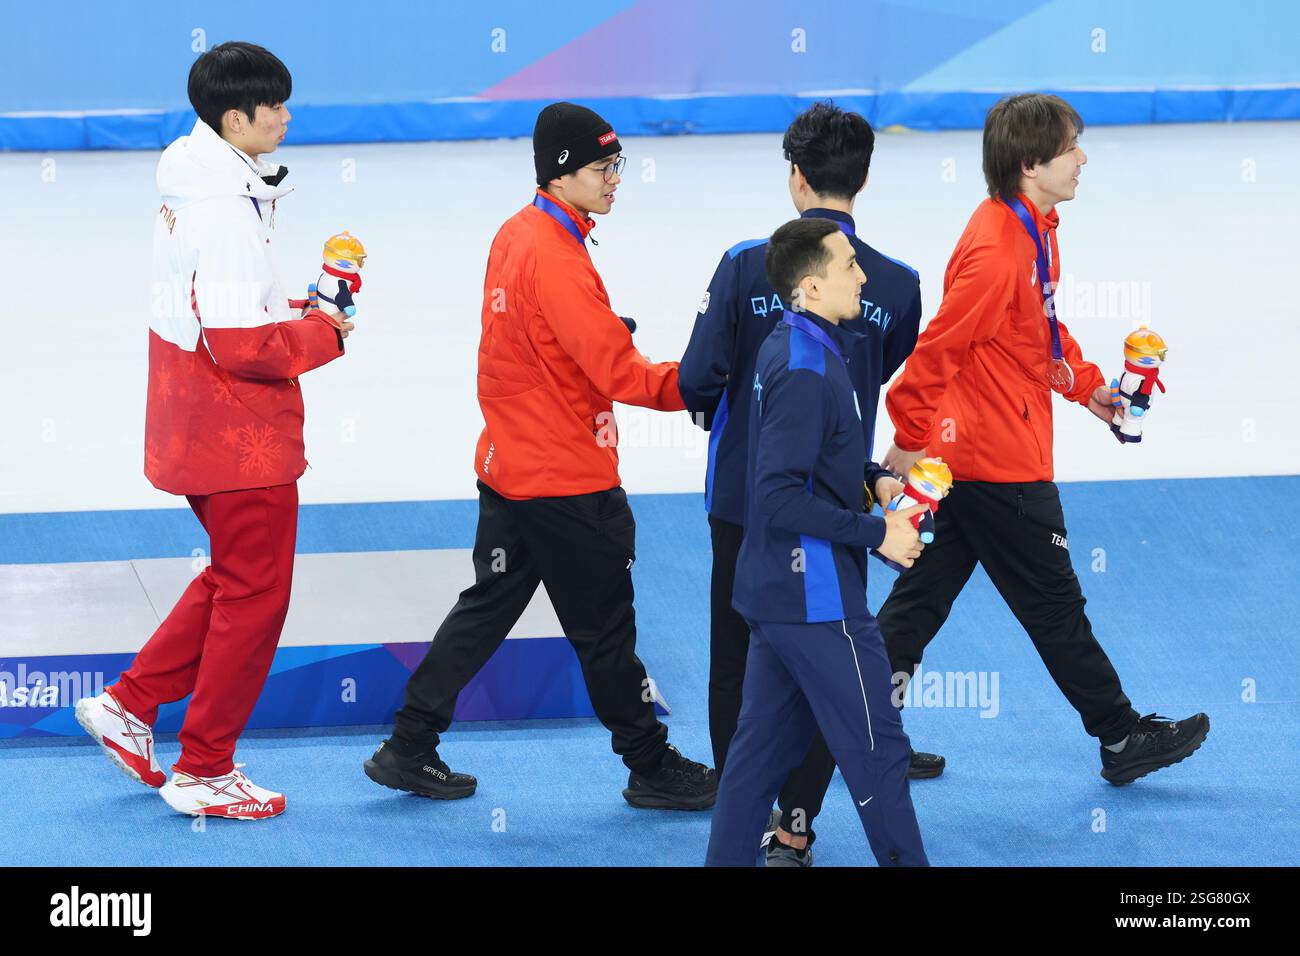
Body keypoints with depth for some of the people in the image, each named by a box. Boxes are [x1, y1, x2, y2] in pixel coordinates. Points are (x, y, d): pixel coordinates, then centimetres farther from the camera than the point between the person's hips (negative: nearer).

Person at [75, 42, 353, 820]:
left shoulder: (197, 188, 7)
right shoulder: (225, 211, -24)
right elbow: (240, 349, -27)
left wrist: (281, 307, 3)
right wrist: (322, 335, -12)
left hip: (200, 432, 9)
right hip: (243, 439, -9)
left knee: (235, 580, 23)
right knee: (255, 593, 4)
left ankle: (129, 704, 23)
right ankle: (205, 772, 13)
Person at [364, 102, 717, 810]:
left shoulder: (516, 235, 6)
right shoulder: (557, 259, -23)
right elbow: (619, 374, -24)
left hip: (506, 467, 9)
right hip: (566, 480, -9)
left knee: (487, 609, 16)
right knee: (604, 629, 4)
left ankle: (408, 749, 17)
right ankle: (652, 769, 16)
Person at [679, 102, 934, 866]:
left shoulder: (746, 266, -13)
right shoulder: (897, 285, -8)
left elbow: (698, 380, -13)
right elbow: (887, 378, 5)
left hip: (745, 496, 0)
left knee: (738, 664, 15)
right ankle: (794, 833, 9)